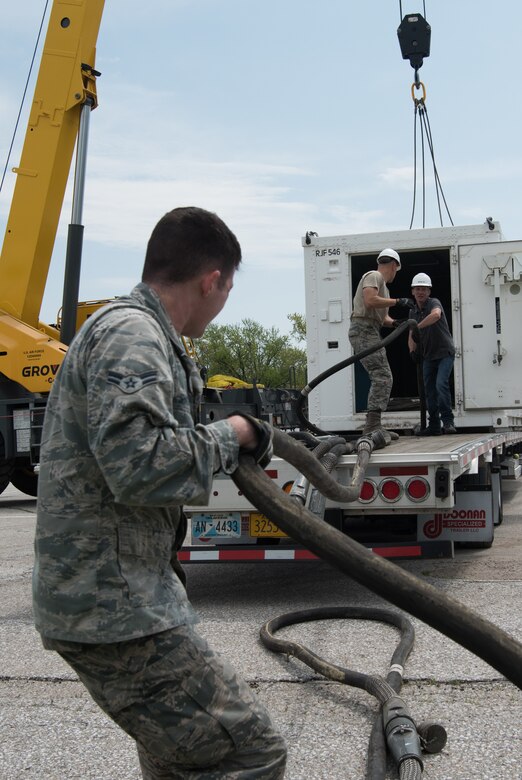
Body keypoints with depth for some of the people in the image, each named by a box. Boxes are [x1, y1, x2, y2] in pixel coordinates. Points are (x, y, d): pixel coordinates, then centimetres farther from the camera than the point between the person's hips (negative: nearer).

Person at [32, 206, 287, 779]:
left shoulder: (128, 328, 18)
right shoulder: (131, 334, -16)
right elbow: (140, 465, -29)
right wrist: (229, 435, -13)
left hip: (117, 597, 11)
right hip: (117, 606, -11)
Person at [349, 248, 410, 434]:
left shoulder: (381, 283, 27)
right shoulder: (374, 276, -4)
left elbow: (382, 317, 25)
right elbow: (370, 300, -22)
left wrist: (395, 323, 6)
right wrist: (397, 301, -13)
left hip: (369, 332, 11)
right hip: (364, 330, -11)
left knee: (380, 379, 12)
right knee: (382, 378, -17)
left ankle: (372, 428, 13)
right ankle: (372, 427, -23)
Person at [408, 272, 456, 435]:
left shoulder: (434, 303, -13)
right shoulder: (413, 312, 7)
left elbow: (436, 314, -39)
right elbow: (411, 337, 11)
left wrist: (417, 327, -42)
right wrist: (413, 351, -10)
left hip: (445, 353, -7)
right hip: (428, 356, 7)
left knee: (441, 384, -22)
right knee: (429, 390, 6)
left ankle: (448, 421, -15)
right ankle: (434, 426, 14)